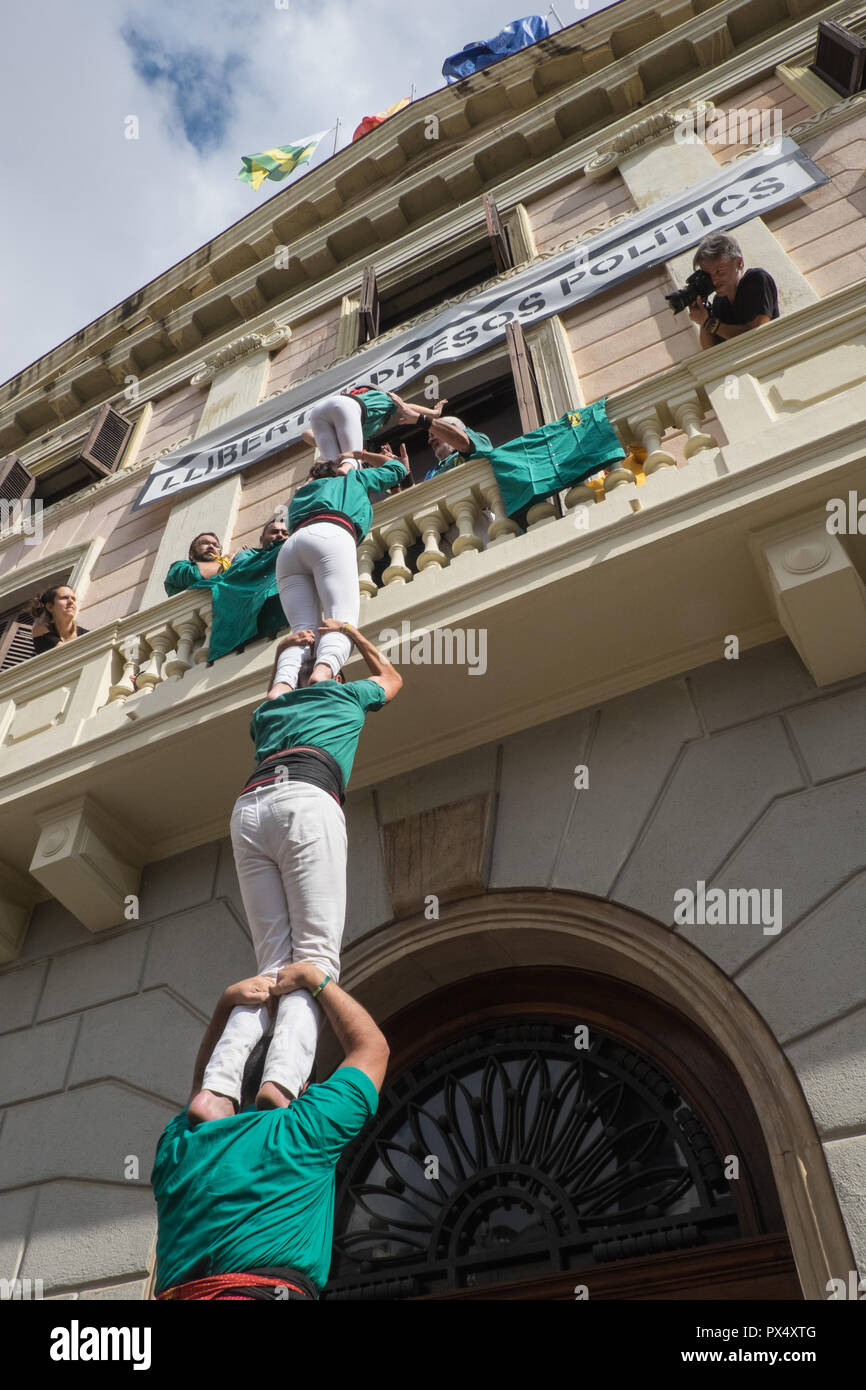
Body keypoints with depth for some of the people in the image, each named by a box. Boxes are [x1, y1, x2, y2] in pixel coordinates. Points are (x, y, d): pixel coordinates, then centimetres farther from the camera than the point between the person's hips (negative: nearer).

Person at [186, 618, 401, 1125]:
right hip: (307, 799, -4)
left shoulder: (268, 712, 36)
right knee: (316, 957, -13)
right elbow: (391, 676, 51)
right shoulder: (345, 695, 28)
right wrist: (351, 633, 61)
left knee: (274, 964, -1)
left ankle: (219, 1085, -22)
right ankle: (283, 1081, -37)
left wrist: (282, 653, 72)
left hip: (249, 808, 5)